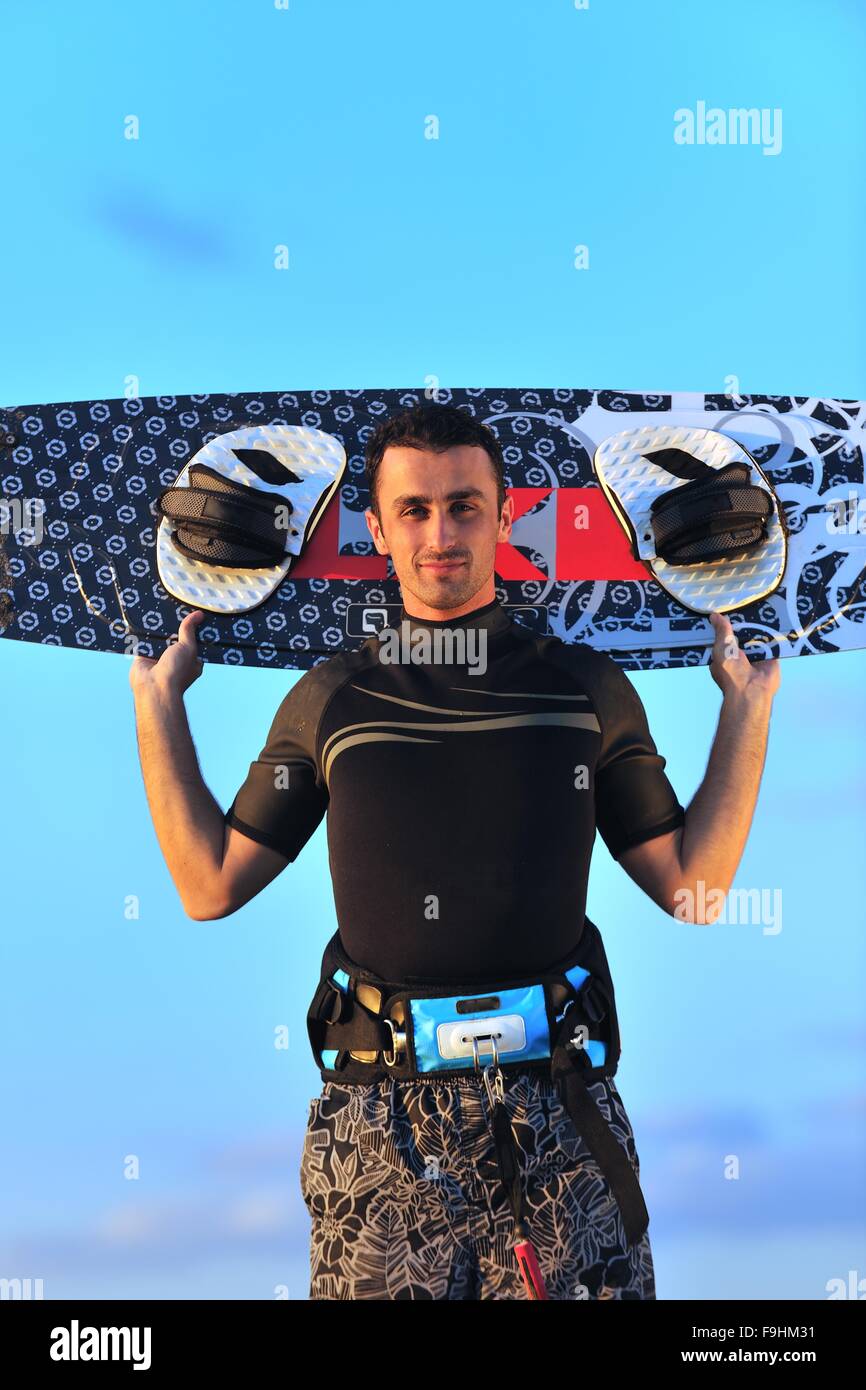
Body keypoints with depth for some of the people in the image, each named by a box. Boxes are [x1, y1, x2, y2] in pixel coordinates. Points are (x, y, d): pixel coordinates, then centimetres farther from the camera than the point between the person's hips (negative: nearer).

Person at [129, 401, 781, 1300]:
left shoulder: (585, 686, 7)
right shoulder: (329, 697, 7)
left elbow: (692, 887, 6)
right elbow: (210, 886, 7)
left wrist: (747, 710, 3)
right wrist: (158, 705, 6)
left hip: (554, 1101, 0)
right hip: (378, 1115, 0)